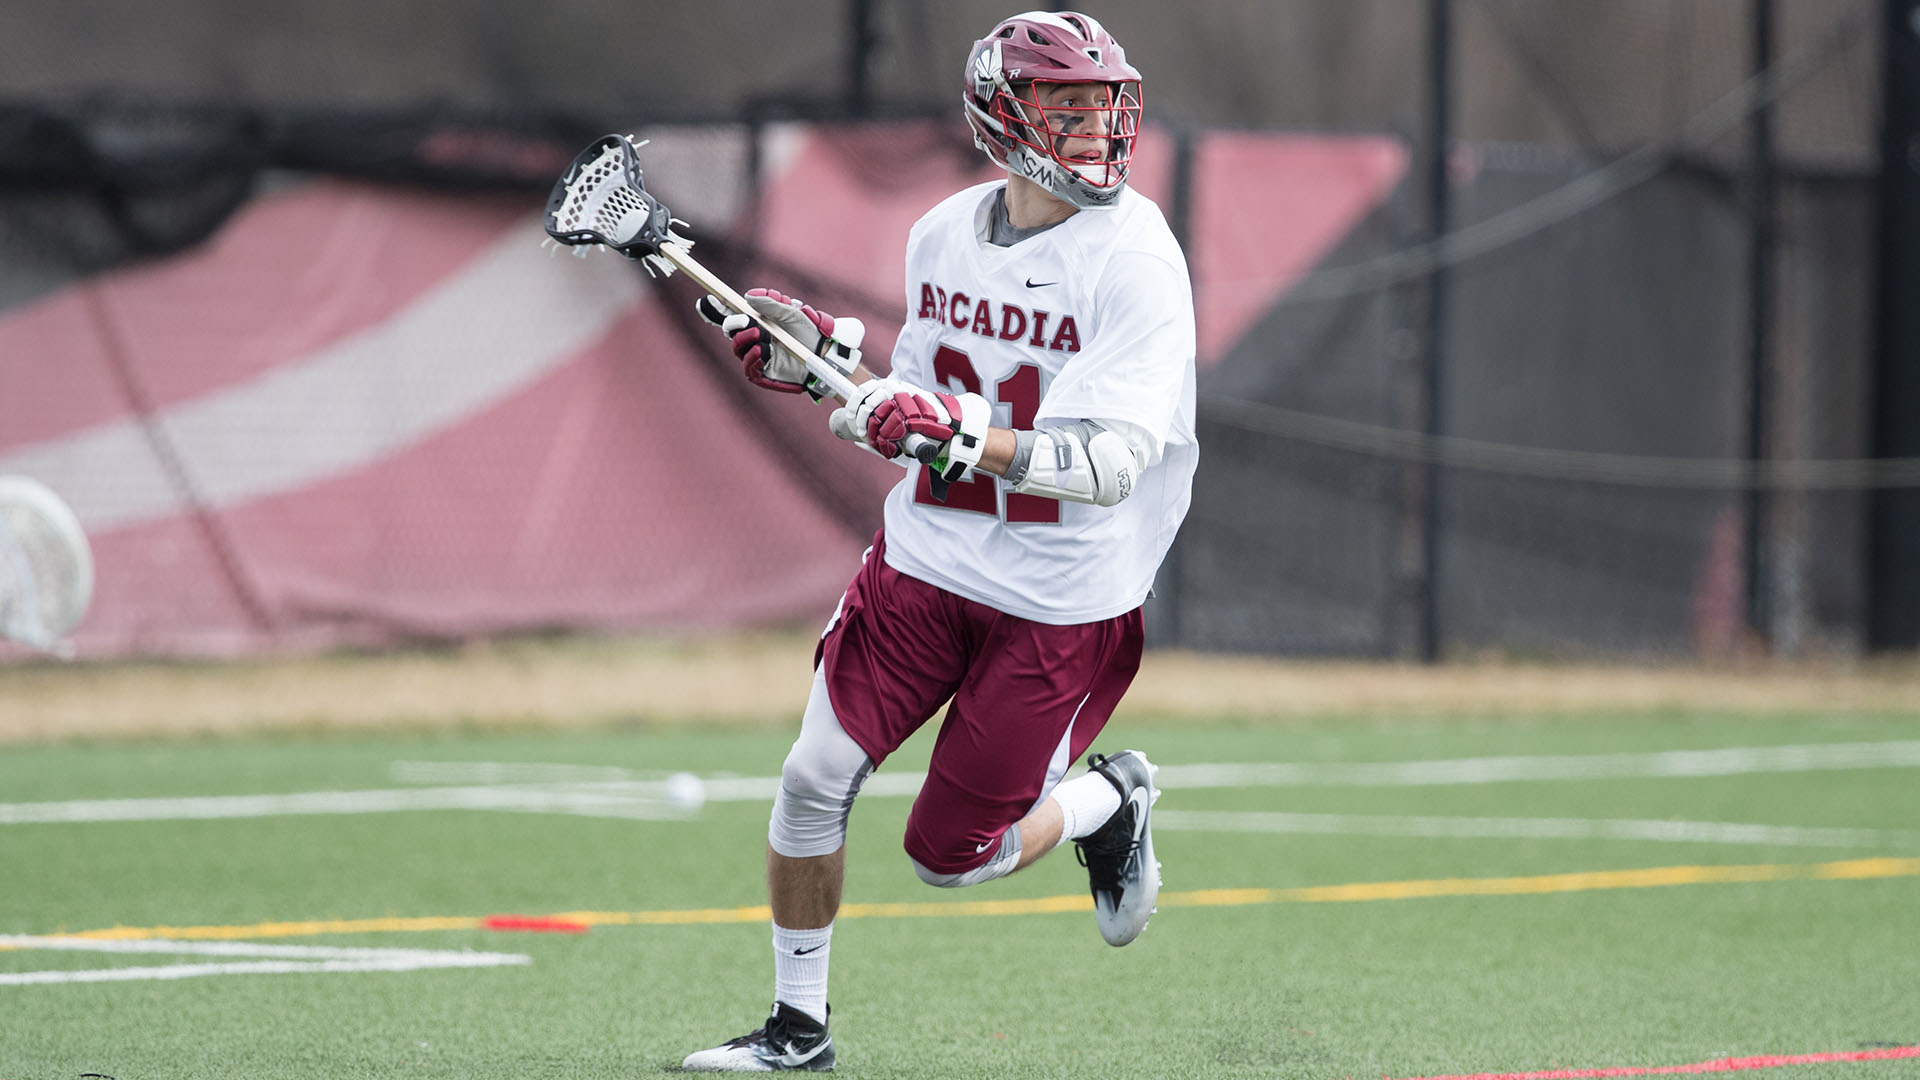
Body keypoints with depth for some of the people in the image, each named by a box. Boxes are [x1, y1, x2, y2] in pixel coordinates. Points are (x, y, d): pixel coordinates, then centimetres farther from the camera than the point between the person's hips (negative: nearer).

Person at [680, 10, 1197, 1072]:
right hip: (925, 558, 5)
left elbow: (1109, 465, -25)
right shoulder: (941, 235, 3)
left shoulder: (1135, 260, -16)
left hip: (1063, 605, -5)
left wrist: (959, 433, -36)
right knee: (813, 781, -4)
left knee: (947, 855, 0)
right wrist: (820, 359, 0)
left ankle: (1111, 803, 30)